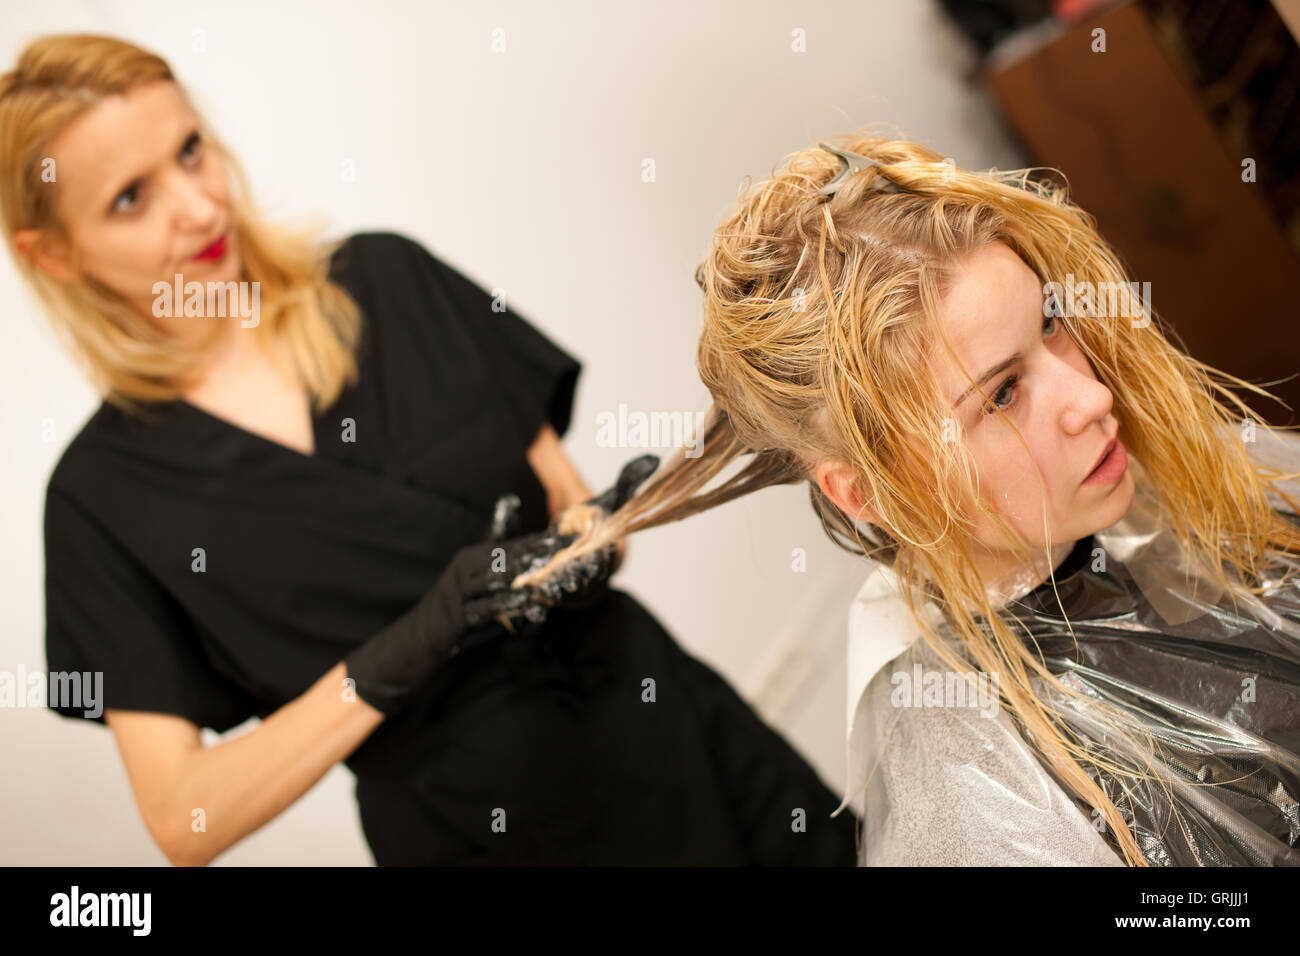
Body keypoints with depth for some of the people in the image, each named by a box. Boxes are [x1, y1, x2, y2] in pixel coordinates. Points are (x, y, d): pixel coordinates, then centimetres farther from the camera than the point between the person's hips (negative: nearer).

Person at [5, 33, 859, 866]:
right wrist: (398, 659, -22)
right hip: (476, 835, -2)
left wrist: (594, 536, -16)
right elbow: (182, 821, -11)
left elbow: (568, 502, 7)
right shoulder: (105, 495, -8)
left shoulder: (389, 279, 0)